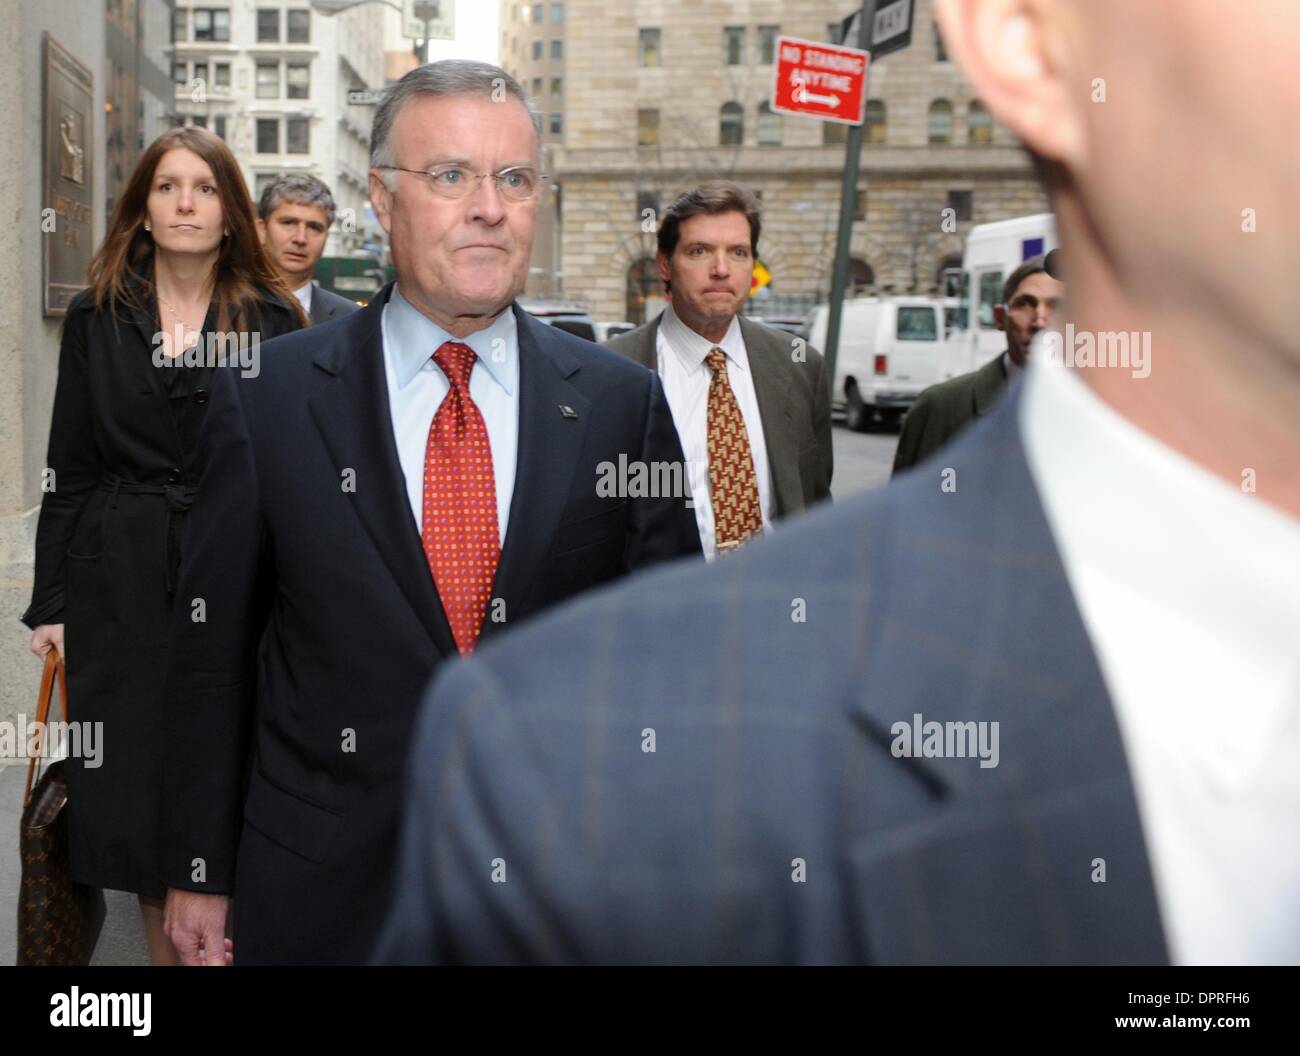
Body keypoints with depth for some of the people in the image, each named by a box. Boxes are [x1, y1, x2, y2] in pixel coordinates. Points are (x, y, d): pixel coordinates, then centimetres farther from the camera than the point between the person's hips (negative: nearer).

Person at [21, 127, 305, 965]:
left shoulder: (276, 322, 3)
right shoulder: (97, 320, 7)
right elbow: (70, 471, 7)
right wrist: (51, 603, 2)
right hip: (124, 589, 2)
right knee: (137, 793, 7)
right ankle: (164, 950, 21)